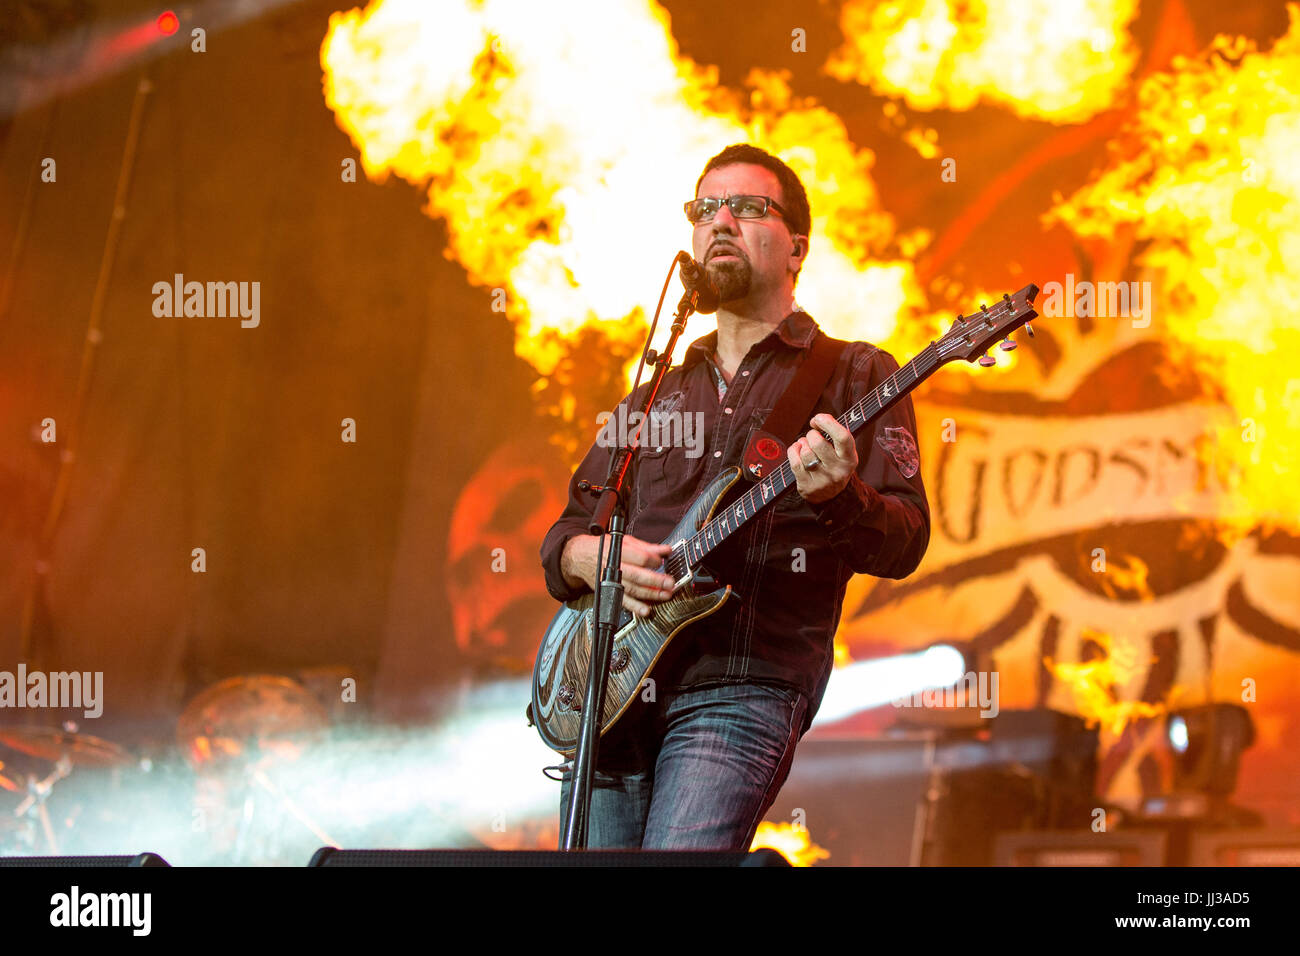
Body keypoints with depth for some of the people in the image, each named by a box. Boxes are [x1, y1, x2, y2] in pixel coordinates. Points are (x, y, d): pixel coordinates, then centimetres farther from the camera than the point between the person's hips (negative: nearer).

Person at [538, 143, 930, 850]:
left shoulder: (855, 376, 7)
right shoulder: (658, 393, 23)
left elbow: (904, 543, -3)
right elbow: (564, 534, 24)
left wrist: (836, 496, -25)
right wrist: (588, 557, -1)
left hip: (744, 688, -6)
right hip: (607, 690, 6)